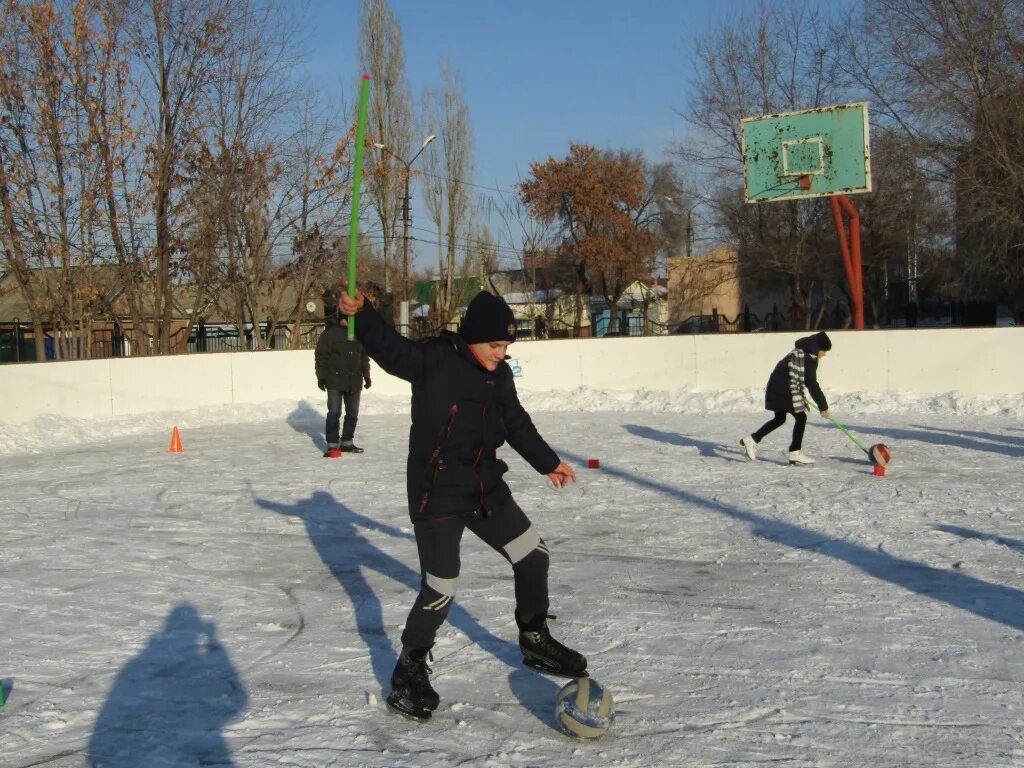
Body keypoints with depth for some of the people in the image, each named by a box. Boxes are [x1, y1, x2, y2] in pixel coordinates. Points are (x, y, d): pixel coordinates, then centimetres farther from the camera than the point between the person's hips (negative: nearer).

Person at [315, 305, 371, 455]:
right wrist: (321, 377, -9)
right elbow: (320, 355, -6)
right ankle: (332, 445, -3)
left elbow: (364, 357, 16)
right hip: (335, 381, -5)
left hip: (354, 382, 5)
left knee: (353, 414, 11)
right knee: (334, 413, -7)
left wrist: (366, 376, 15)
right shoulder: (330, 333, -8)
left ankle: (347, 442, 24)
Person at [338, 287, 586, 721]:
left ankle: (536, 642, 34)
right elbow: (390, 348, -25)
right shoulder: (435, 361, -13)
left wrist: (548, 462, 29)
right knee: (440, 590, -5)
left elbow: (517, 424, 19)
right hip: (436, 494, -7)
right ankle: (410, 669, 17)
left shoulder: (499, 375, 6)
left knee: (532, 555, 13)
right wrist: (361, 313, -43)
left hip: (486, 489, 7)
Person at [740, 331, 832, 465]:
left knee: (780, 418, 21)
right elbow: (812, 385, -19)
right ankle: (795, 453, -2)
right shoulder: (809, 359, -16)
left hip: (777, 387, 10)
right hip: (785, 390, -10)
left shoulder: (801, 352, 13)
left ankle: (752, 440, 23)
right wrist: (823, 406, -16)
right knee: (801, 417, -4)